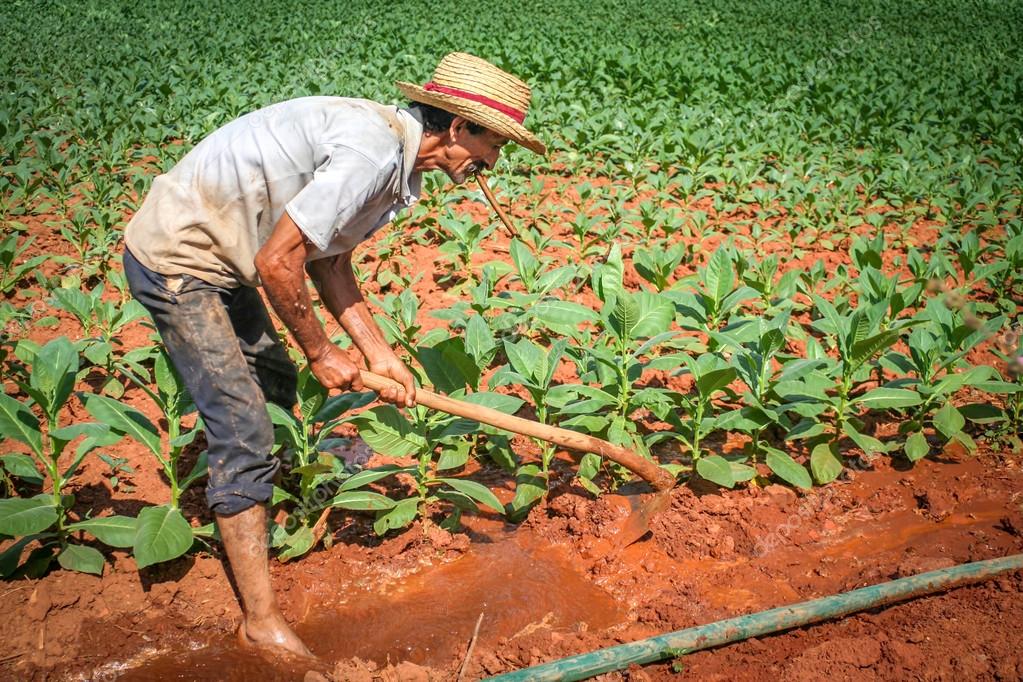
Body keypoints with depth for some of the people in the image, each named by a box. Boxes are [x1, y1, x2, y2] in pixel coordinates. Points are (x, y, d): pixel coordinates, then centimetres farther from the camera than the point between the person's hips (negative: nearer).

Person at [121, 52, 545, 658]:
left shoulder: (397, 158, 3)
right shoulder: (373, 152, -28)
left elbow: (328, 260, 9)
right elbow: (277, 262, -28)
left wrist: (379, 352, 3)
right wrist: (322, 353, -14)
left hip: (215, 254, 10)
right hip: (173, 260, -10)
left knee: (276, 384, 23)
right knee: (244, 426, -9)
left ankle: (241, 513, 46)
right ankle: (262, 619, 1)